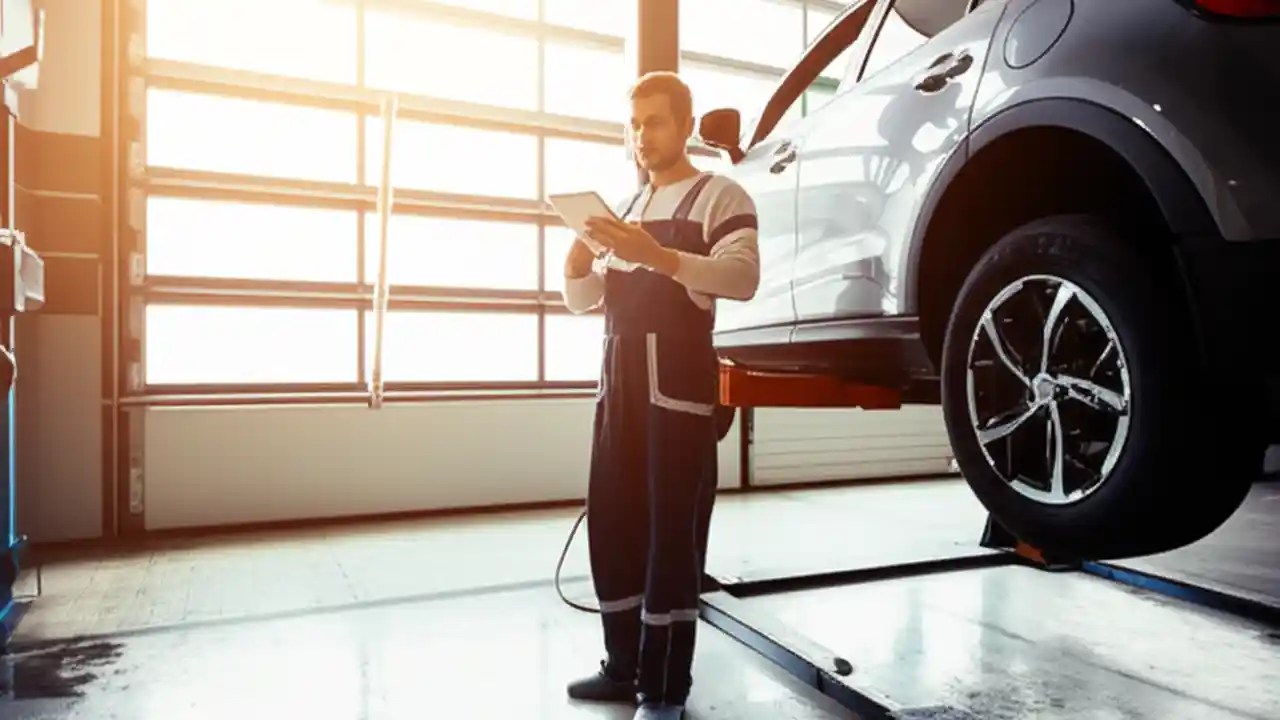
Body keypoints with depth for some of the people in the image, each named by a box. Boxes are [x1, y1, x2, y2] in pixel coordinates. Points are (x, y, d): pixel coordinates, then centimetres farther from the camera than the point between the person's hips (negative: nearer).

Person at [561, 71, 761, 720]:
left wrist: (658, 255, -27)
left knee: (672, 530, -6)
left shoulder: (720, 194, 3)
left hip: (678, 380, -6)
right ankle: (624, 666, 21)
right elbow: (583, 300, 20)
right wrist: (579, 257, -2)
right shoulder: (626, 207, 23)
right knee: (612, 524, 7)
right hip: (619, 379, 7)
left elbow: (743, 276, -15)